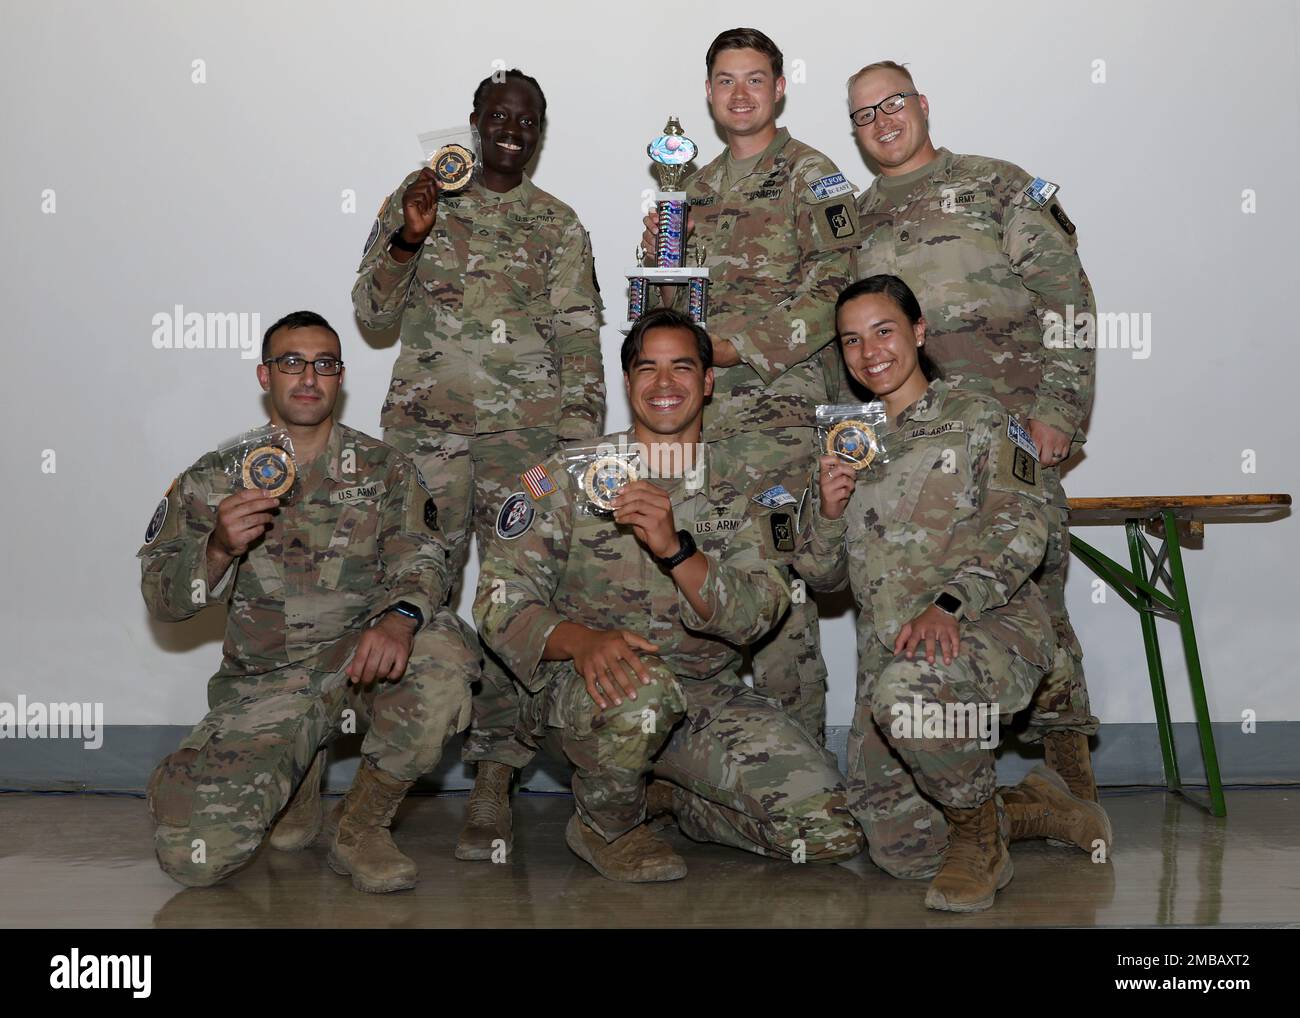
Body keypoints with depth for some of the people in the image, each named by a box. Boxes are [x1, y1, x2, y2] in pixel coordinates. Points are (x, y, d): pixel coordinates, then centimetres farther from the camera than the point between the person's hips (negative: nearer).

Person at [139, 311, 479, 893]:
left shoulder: (383, 469, 5)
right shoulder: (214, 479, 5)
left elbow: (420, 560, -9)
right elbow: (162, 598, 0)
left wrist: (400, 616, -33)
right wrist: (219, 549, -22)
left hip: (362, 658, 0)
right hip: (265, 681, 0)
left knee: (441, 651, -35)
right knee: (190, 855, -19)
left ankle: (363, 827, -11)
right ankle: (298, 780, 17)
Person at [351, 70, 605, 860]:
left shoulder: (558, 224, 14)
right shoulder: (418, 197, 14)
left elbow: (578, 343, 7)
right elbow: (372, 311, 9)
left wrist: (581, 445, -4)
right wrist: (409, 237, -8)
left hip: (526, 433, 0)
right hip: (425, 426, 0)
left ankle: (494, 780, -4)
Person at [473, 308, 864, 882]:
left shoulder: (736, 498, 7)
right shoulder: (569, 475, 0)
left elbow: (758, 614, -9)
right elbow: (501, 600, -7)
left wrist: (675, 549, -26)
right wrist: (581, 639, -28)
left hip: (706, 697, 3)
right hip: (578, 691, -3)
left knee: (829, 830, -14)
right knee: (641, 690, -39)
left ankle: (670, 798, 14)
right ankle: (605, 827, -6)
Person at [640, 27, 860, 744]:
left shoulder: (809, 175, 1)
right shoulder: (699, 187, 21)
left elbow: (835, 289, -10)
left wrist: (744, 347, -16)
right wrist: (660, 258, 5)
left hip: (779, 408, -6)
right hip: (701, 414, 6)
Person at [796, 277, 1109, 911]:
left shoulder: (976, 419, 5)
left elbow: (1022, 526, -10)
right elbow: (820, 575, 20)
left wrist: (949, 603, -25)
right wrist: (828, 510, -2)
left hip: (990, 629, -5)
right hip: (889, 654, 6)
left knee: (910, 688, -40)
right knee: (902, 852, -3)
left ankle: (979, 834, -14)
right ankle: (1034, 811, 23)